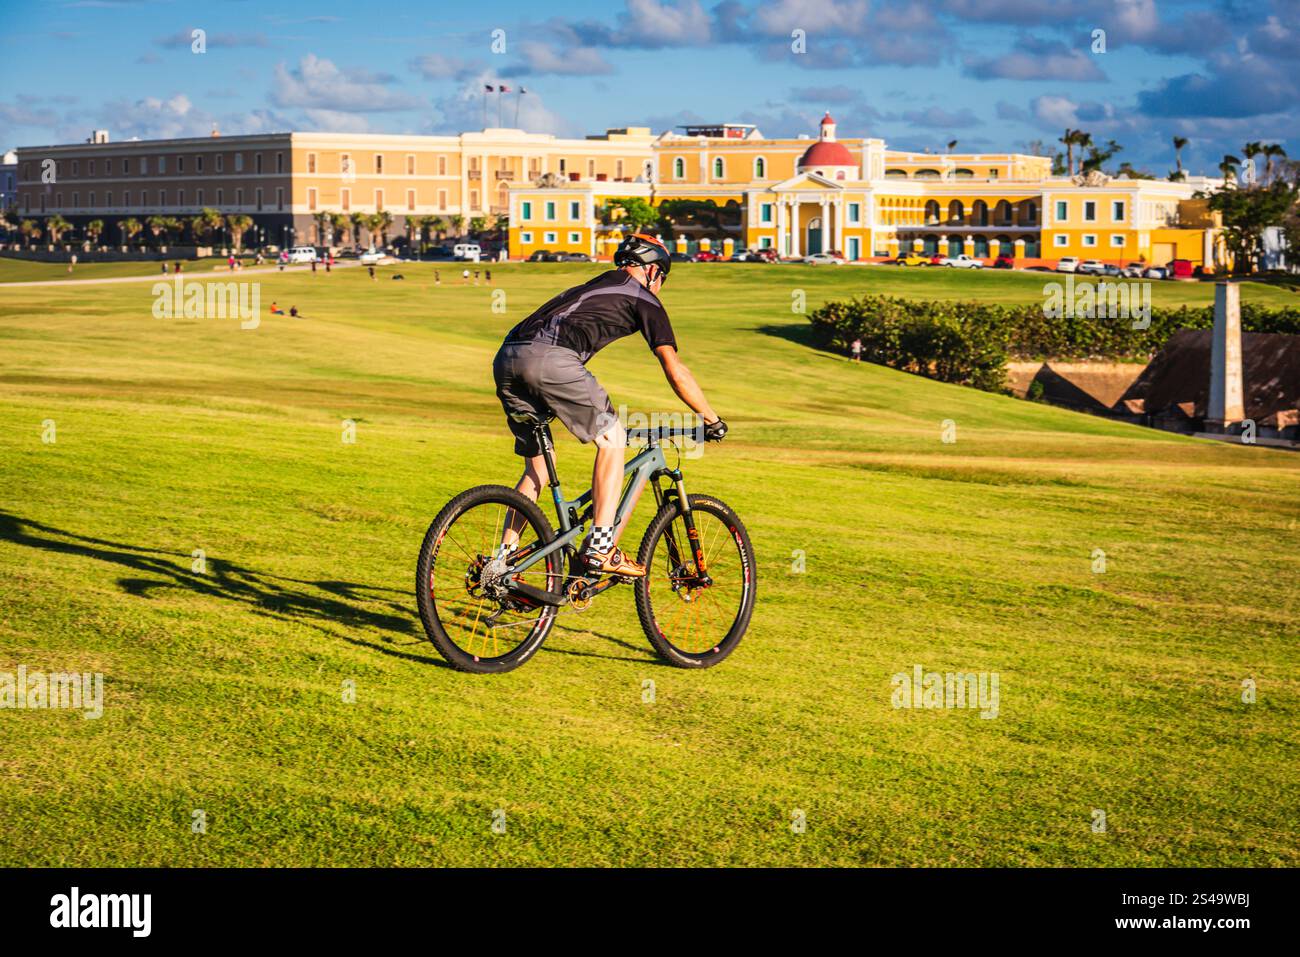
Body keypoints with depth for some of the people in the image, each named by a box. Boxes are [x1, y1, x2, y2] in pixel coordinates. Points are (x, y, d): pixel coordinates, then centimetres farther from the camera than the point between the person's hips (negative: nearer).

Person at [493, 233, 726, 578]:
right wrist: (712, 419, 22)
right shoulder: (643, 298, 17)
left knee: (537, 468, 20)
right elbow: (675, 371, 13)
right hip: (550, 358, -7)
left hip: (506, 359, 7)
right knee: (612, 438, 7)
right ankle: (601, 548, -2)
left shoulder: (591, 287, 38)